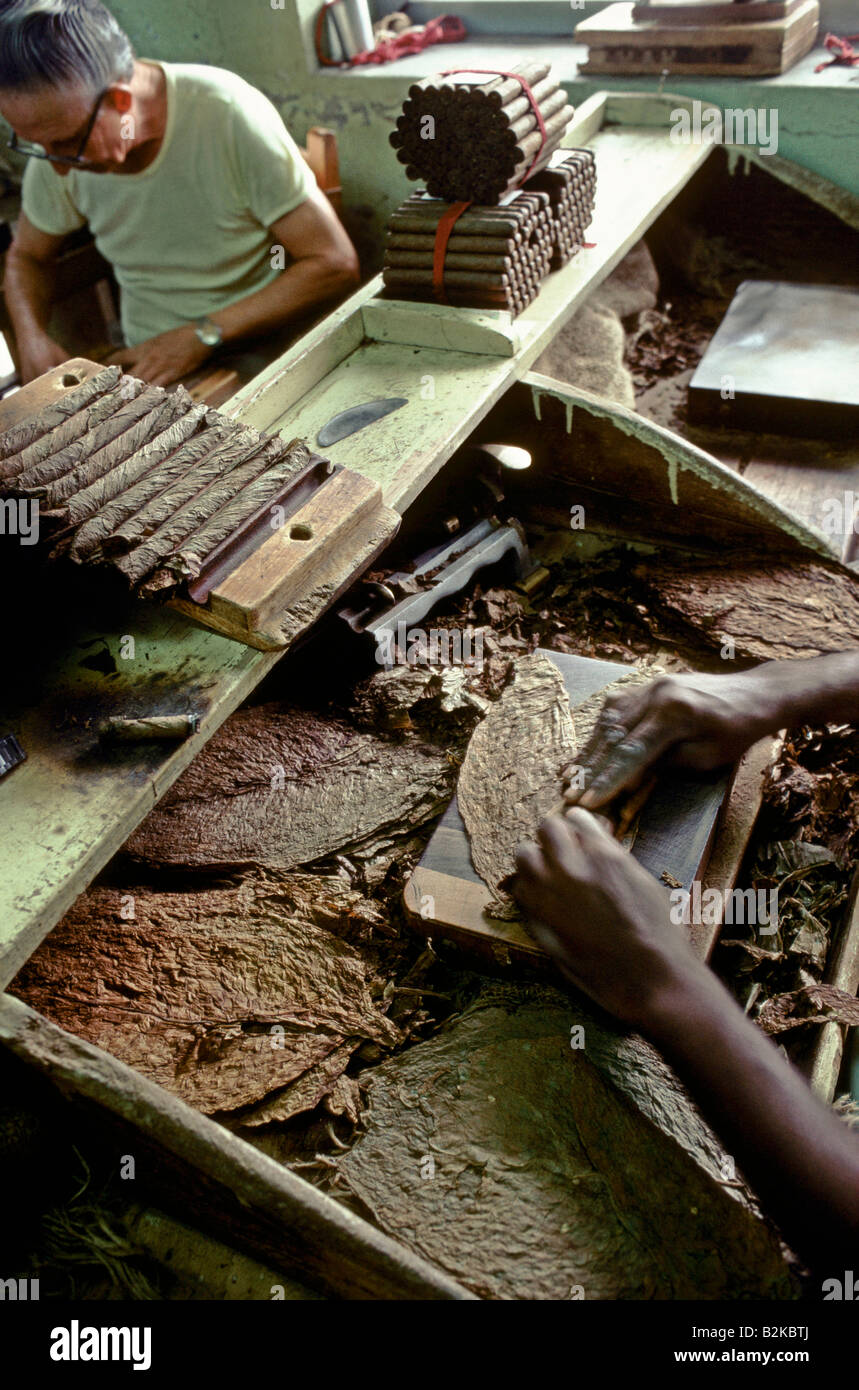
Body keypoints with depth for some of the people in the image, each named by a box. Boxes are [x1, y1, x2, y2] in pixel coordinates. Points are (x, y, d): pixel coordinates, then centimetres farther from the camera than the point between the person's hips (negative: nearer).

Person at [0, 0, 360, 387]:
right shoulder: (58, 143, -5)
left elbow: (335, 265, -17)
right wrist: (33, 340, -8)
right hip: (146, 370, 3)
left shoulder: (227, 115, -20)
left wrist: (203, 335, -22)